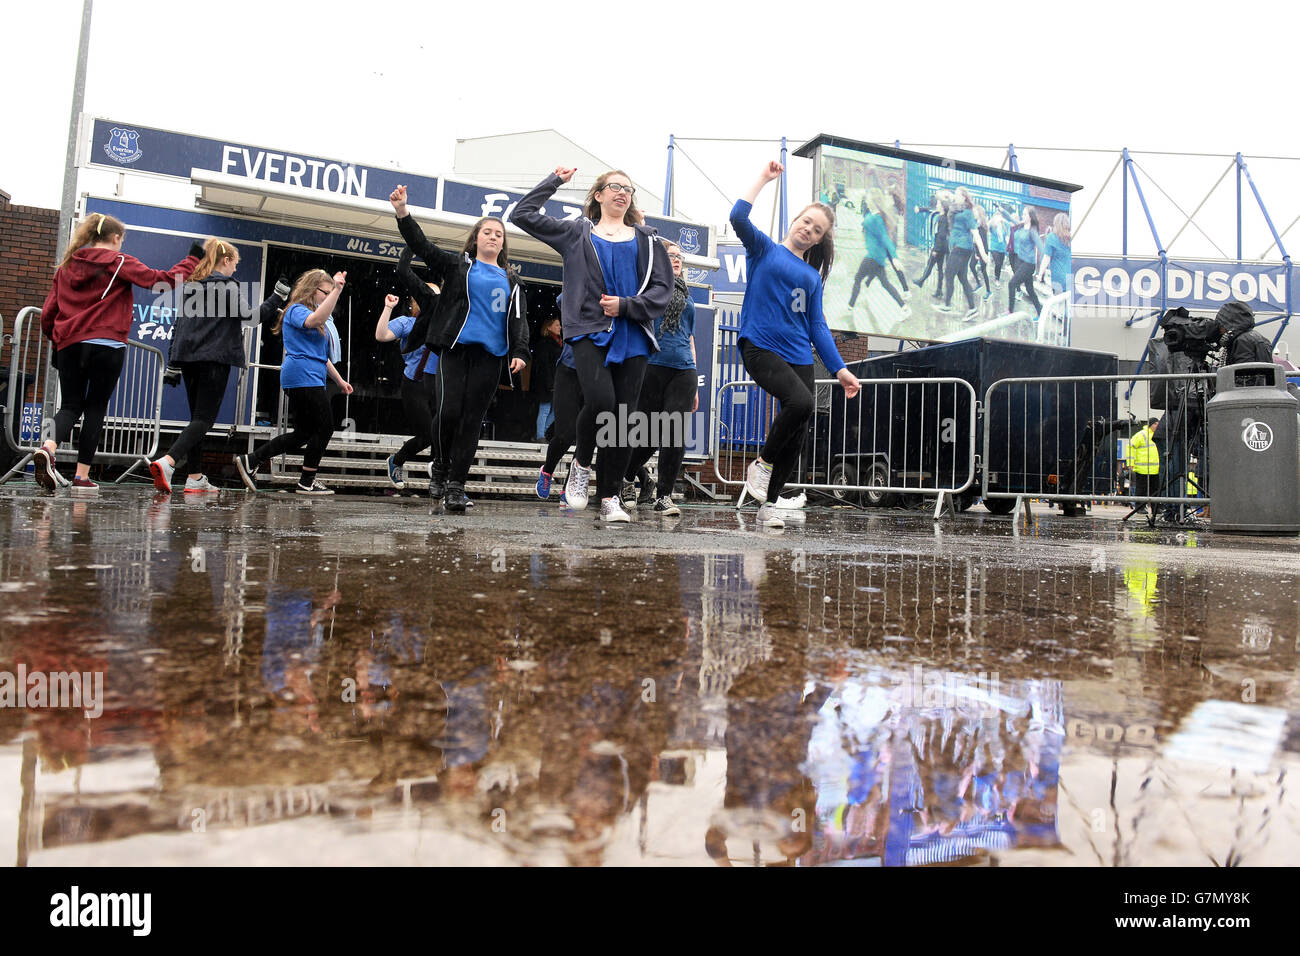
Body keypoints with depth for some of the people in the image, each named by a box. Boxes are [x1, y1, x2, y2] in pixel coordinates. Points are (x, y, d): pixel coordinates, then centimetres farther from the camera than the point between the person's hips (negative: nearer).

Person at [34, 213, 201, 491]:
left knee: (71, 405, 12)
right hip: (106, 345, -4)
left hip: (69, 344, 4)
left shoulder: (66, 266, 14)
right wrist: (192, 260, 4)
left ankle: (48, 447, -18)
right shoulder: (118, 262, -1)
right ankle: (82, 475, 4)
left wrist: (56, 341, 26)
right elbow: (161, 280, -7)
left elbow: (47, 313, 13)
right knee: (96, 407, 4)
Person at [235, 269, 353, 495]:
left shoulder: (309, 313, 26)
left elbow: (321, 356, 31)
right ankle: (307, 482, 2)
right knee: (325, 427, -5)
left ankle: (250, 461, 10)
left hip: (309, 380, 10)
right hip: (303, 377, -10)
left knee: (304, 433, 10)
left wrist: (339, 380, 29)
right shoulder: (297, 310, -5)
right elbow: (314, 320, -31)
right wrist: (336, 290, -33)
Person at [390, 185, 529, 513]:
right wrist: (402, 213, -14)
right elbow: (422, 246, 1)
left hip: (490, 355, 2)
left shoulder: (511, 281, 18)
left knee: (472, 418, -2)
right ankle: (440, 466, 10)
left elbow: (519, 319, 14)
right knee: (448, 410, -15)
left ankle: (456, 485, 1)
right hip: (455, 349, -2)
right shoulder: (457, 265, 12)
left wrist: (520, 352, -1)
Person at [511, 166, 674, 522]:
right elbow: (523, 214, 14)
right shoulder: (576, 233, 16)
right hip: (590, 332, -2)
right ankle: (581, 464, 4)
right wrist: (556, 180, 16)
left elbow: (663, 287, 7)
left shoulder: (647, 239, 16)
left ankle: (610, 496, 8)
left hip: (632, 337, 2)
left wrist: (626, 305, -6)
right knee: (600, 400, -24)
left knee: (623, 414, -2)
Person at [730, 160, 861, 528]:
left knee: (798, 431, 0)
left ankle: (769, 504, 12)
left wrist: (839, 368, 10)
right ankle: (762, 463, -5)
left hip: (799, 356, 6)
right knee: (800, 402, -28)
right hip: (761, 347, -5)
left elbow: (817, 326, 18)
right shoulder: (765, 249, 10)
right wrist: (764, 178, -2)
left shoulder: (813, 276, 20)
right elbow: (738, 217, -8)